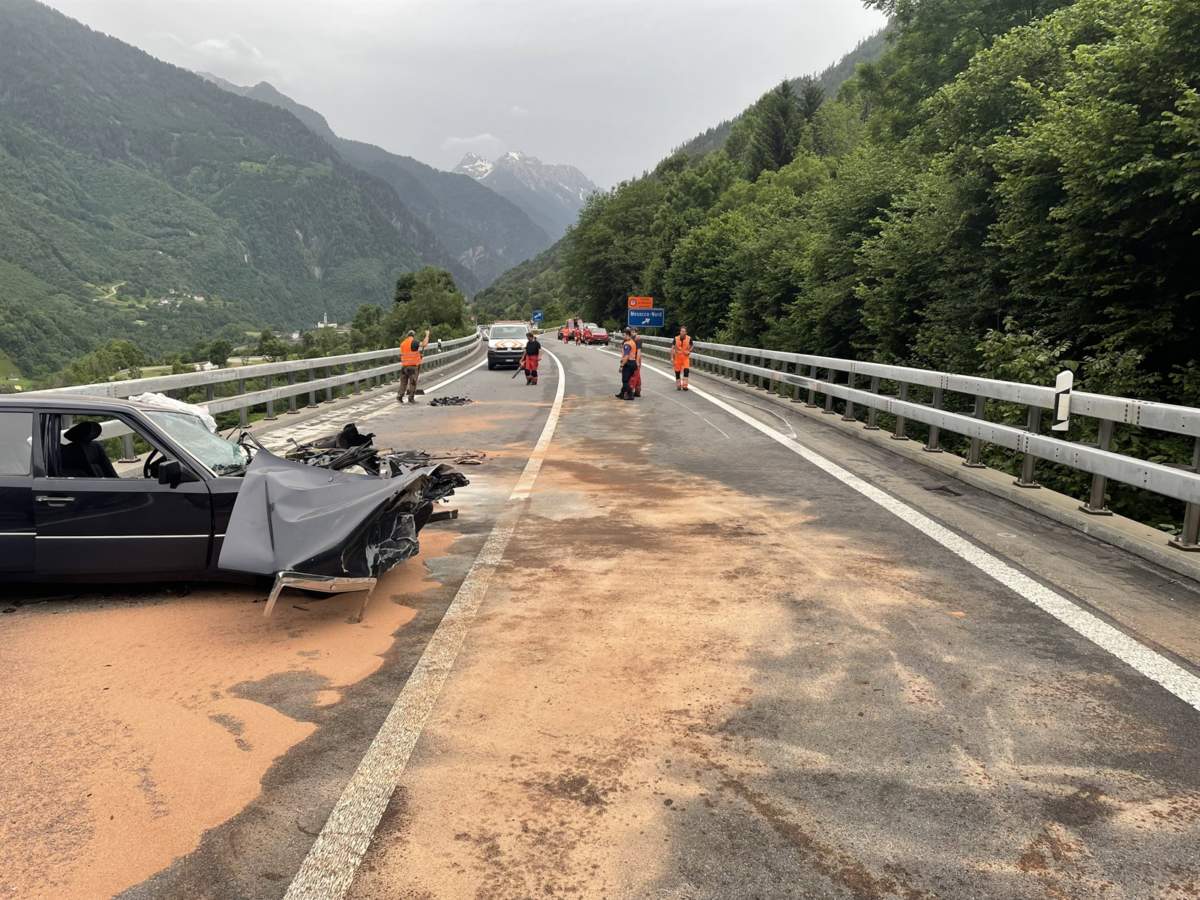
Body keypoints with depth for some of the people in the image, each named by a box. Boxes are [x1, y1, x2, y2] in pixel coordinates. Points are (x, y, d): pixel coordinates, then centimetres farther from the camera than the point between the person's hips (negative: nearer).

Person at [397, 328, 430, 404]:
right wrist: (427, 335, -7)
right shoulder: (413, 342, -8)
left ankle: (400, 395, 2)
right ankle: (411, 398, 1)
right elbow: (424, 344, -21)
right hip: (413, 365, -6)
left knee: (403, 381, 12)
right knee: (413, 382, 0)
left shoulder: (402, 343, 14)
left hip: (404, 365, 6)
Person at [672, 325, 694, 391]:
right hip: (677, 357, 1)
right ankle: (678, 385, 23)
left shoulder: (689, 339, -8)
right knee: (677, 371, 7)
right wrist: (672, 358, -7)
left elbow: (691, 346, 12)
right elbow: (673, 348, -2)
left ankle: (684, 385, -10)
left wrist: (689, 351, -7)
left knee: (686, 370, -16)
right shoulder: (676, 339, -9)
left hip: (686, 357, -1)